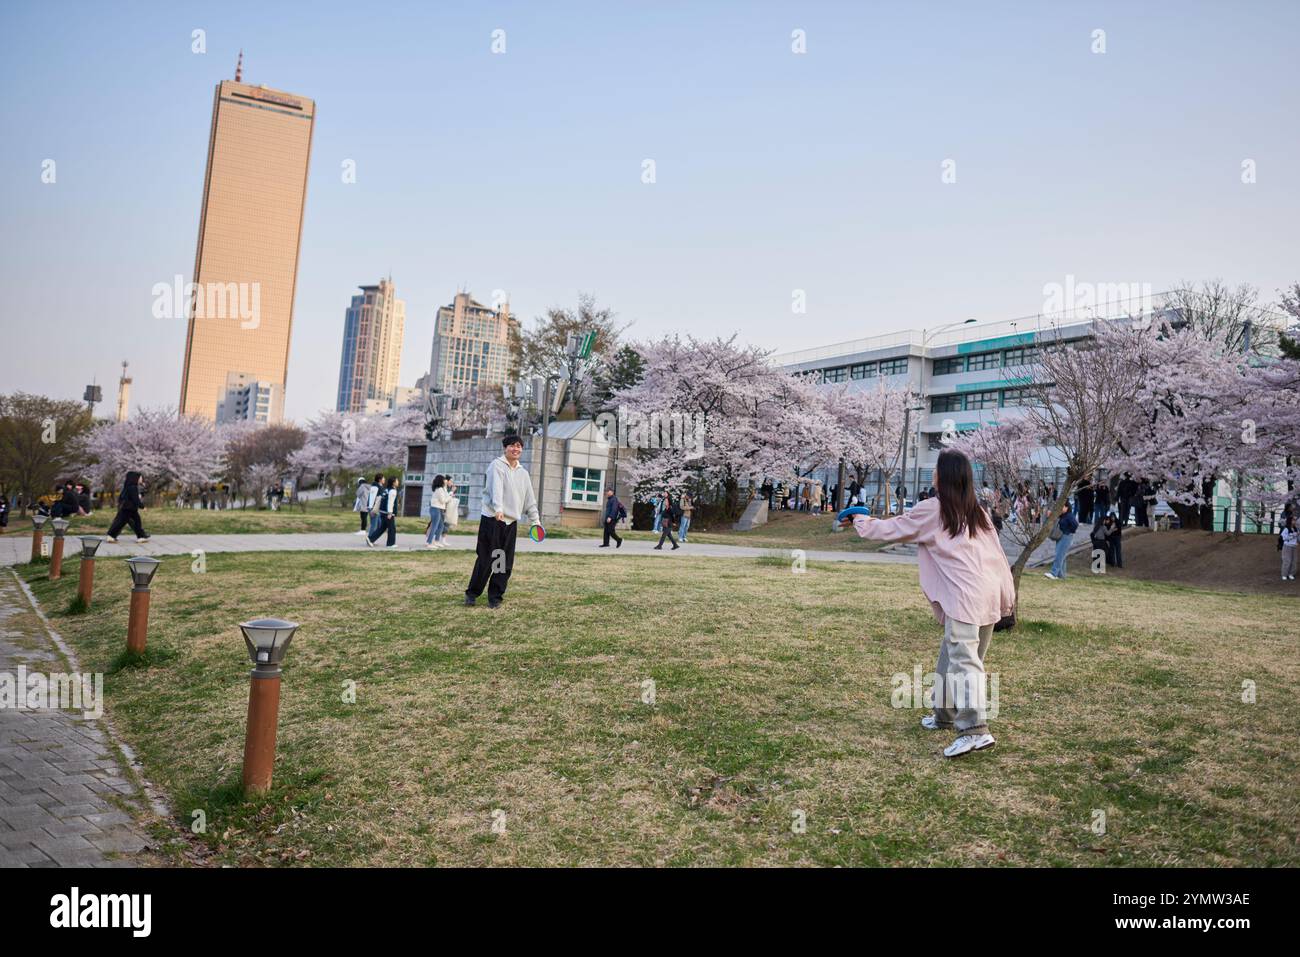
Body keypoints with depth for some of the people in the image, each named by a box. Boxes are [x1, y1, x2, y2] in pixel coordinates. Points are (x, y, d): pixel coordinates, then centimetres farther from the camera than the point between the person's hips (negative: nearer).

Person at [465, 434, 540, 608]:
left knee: (506, 563, 3)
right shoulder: (497, 465, -3)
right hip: (491, 519, -5)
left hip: (511, 522, 5)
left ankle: (495, 597, 13)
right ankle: (472, 593, 13)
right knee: (486, 559, -2)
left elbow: (530, 498, 19)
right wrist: (498, 509, -34)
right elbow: (496, 488, -20)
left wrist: (534, 520, 13)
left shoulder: (523, 473, 15)